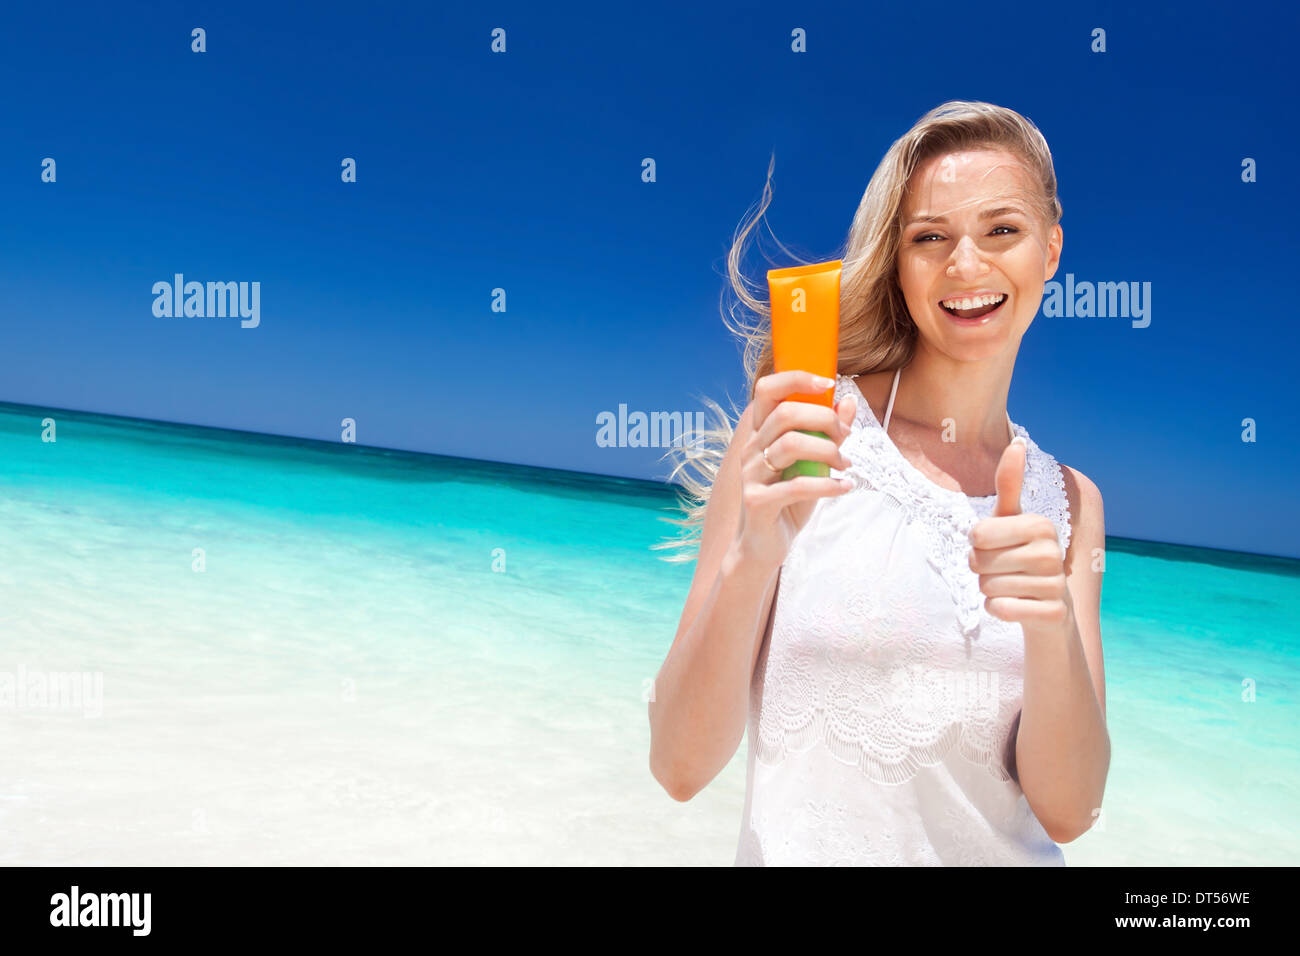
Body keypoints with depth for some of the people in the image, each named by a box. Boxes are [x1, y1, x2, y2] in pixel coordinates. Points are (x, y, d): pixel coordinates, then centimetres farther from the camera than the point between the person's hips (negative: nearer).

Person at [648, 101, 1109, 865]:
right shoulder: (799, 431, -12)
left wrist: (1053, 626, -22)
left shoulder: (1071, 501, 1)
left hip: (1011, 853, 3)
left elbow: (1067, 810, -5)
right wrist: (751, 558, -29)